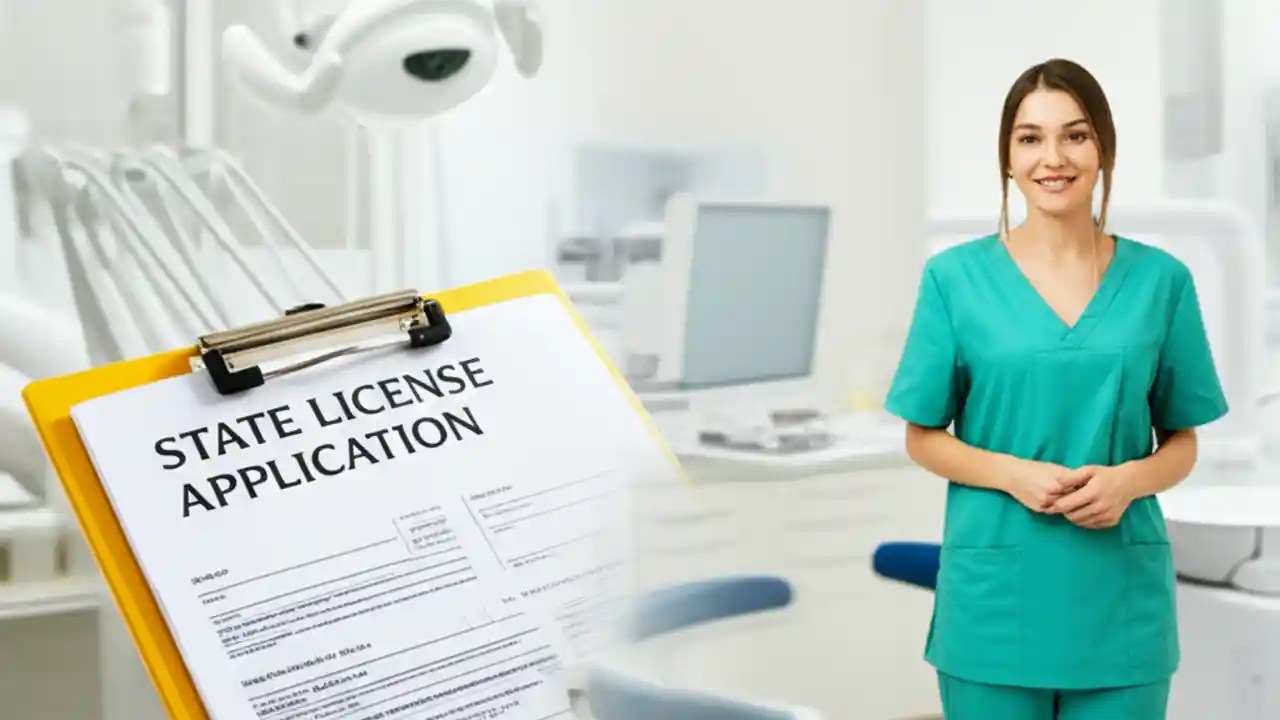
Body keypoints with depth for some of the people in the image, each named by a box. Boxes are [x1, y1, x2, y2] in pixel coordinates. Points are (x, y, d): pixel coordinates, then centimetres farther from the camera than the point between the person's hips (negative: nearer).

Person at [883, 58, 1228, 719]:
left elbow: (1182, 444, 8)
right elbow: (923, 439, 3)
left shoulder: (1160, 279, 2)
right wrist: (1012, 473, -15)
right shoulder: (956, 276, -2)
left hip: (1121, 593, 1)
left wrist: (1128, 479, -13)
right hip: (995, 592, -1)